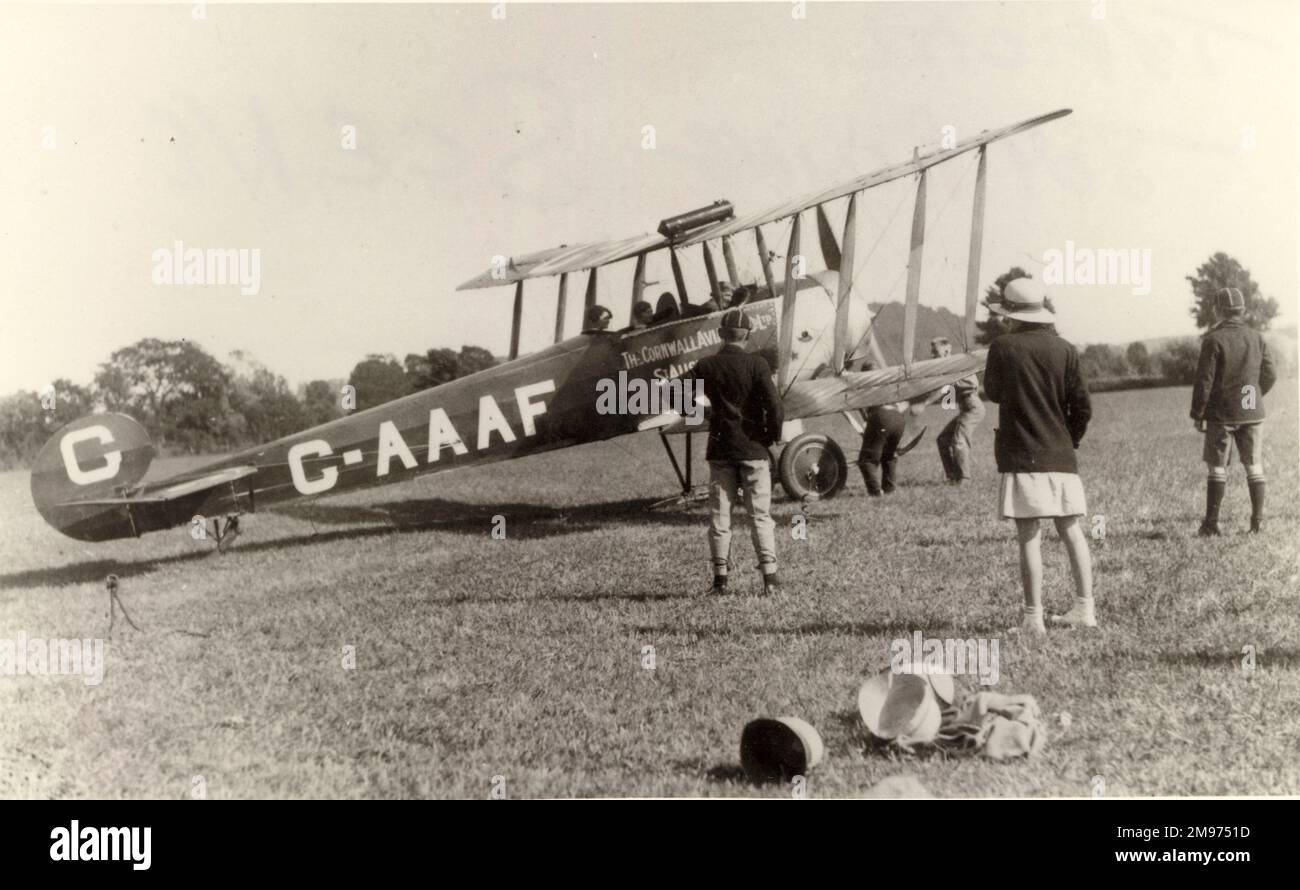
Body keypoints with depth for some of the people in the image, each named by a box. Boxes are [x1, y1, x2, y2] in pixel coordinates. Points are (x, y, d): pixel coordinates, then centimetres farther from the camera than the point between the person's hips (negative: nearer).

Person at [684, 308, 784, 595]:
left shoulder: (707, 366, 0)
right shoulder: (756, 364, -8)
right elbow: (774, 405, -16)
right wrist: (774, 434, 0)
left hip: (720, 448, 2)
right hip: (753, 448, -2)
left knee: (719, 516, 8)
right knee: (760, 516, 5)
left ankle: (720, 579, 8)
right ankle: (770, 577, 2)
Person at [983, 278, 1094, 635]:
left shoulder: (1003, 347, -7)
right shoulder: (1064, 350, 1)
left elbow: (992, 392, 10)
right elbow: (1083, 408, 2)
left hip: (1021, 457, -3)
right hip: (1061, 456, 4)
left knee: (1028, 536, -2)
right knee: (1072, 531, 13)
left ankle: (1033, 618, 0)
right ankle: (1085, 609, 17)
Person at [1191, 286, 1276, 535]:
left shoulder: (1214, 340, -11)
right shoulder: (1257, 338, 4)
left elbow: (1204, 380, -12)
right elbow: (1270, 376, 8)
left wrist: (1197, 414, -5)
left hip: (1221, 414, -4)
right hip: (1251, 412, 4)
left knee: (1217, 468, 2)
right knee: (1254, 466, 10)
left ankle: (1211, 523, 2)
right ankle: (1258, 520, 9)